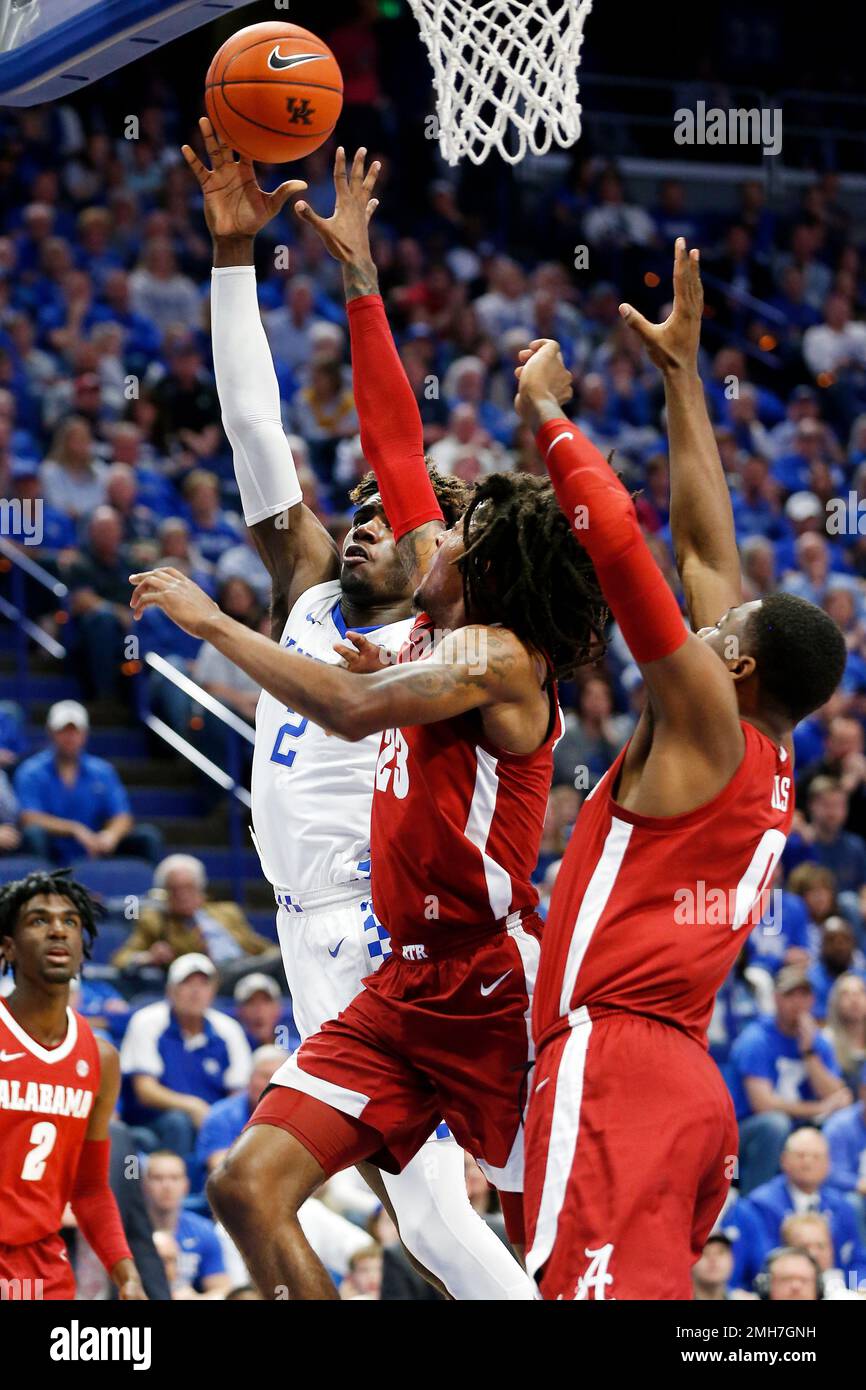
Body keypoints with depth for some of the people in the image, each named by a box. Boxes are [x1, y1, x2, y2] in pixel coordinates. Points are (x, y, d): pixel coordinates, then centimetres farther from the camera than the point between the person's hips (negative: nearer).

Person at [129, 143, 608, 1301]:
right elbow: (397, 447, 15)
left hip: (493, 989, -8)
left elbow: (350, 708, -29)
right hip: (406, 983, 8)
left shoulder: (496, 656, -13)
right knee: (250, 1185, -4)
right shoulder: (439, 632, 10)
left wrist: (210, 620, -19)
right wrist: (360, 276, 18)